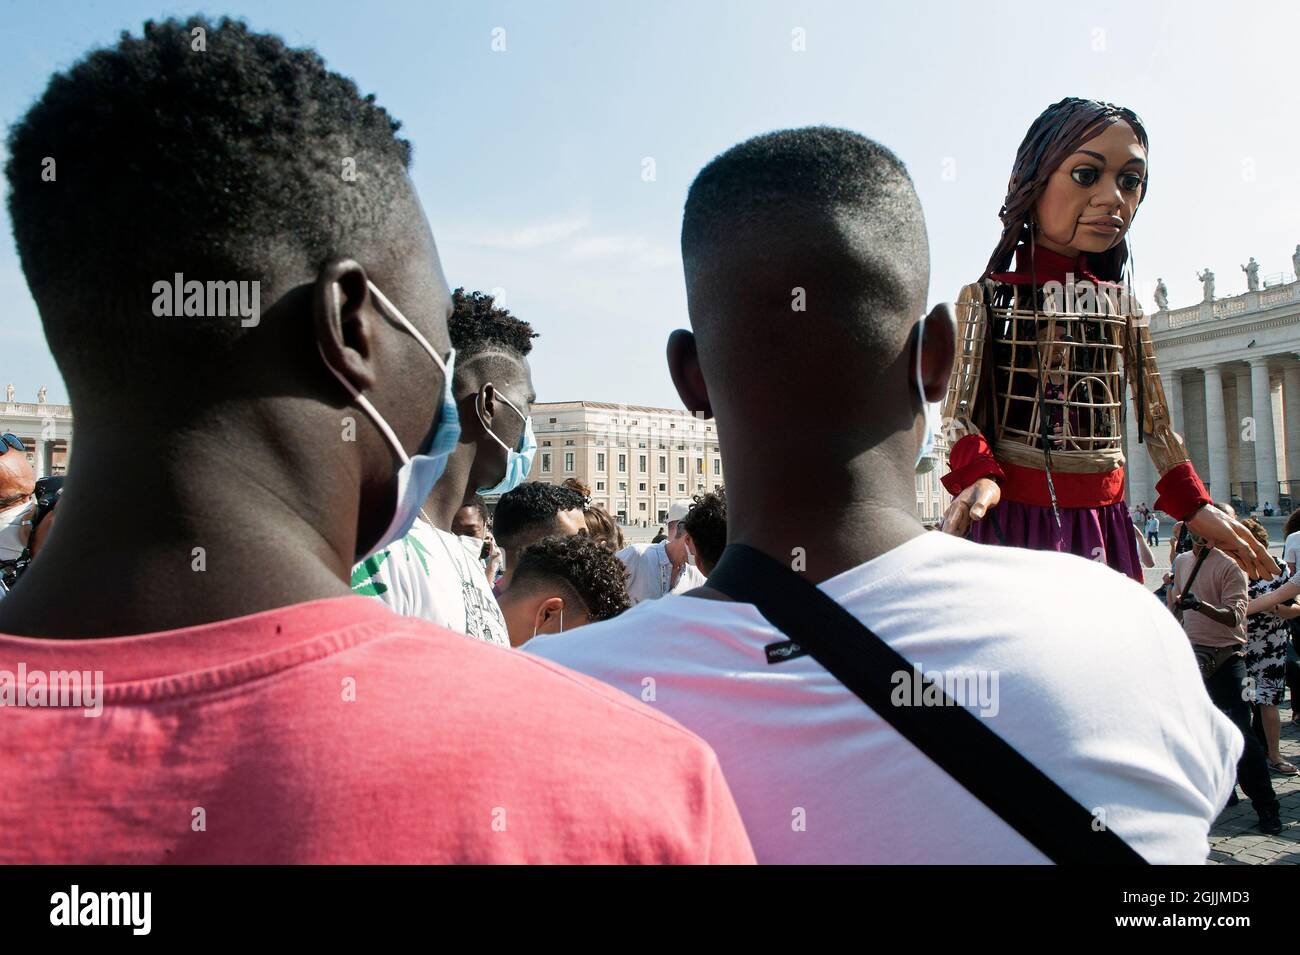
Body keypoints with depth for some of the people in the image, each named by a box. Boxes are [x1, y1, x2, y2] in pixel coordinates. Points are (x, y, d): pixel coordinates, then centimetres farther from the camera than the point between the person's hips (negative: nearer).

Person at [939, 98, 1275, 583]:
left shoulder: (1123, 305, 10)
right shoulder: (987, 296, -1)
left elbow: (1154, 418, 15)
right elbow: (961, 408, -7)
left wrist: (1192, 503, 9)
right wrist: (977, 475, -24)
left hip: (1103, 518, 4)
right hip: (1014, 512, -4)